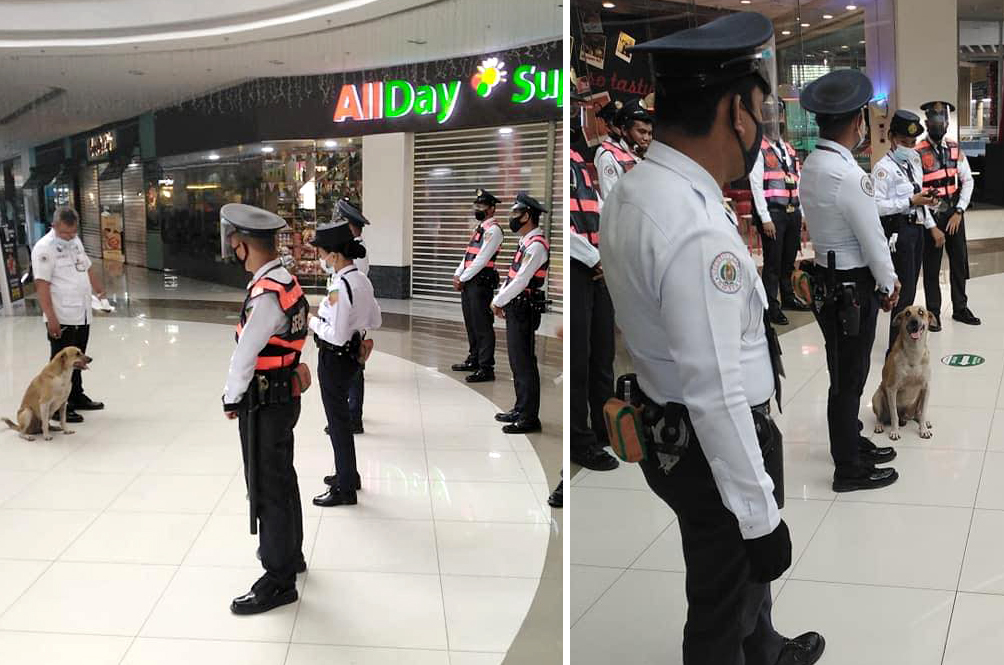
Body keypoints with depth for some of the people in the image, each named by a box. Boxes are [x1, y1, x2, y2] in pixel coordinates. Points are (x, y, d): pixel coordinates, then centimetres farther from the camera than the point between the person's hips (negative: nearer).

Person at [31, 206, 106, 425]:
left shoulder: (75, 241, 11)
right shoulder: (44, 248, -14)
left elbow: (87, 268, 24)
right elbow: (42, 285, -18)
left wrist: (100, 290, 15)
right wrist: (51, 318, -22)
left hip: (82, 315, 8)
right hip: (62, 319, -8)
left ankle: (76, 397, 32)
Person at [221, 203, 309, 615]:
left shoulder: (266, 296, -25)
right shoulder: (286, 281, 3)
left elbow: (244, 357, -21)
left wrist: (231, 399, -6)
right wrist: (240, 397, 5)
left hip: (264, 405, -9)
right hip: (284, 395, 9)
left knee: (267, 490, 1)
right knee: (282, 479, 24)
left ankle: (279, 581, 12)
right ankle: (290, 552, 42)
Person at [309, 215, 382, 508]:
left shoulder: (342, 286, -25)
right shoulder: (362, 279, 2)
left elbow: (336, 336, -25)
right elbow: (376, 321, 12)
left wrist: (313, 321, -11)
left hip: (335, 358, -9)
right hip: (352, 355, 9)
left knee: (338, 420, 4)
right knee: (341, 415, 24)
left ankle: (345, 489, 16)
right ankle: (347, 473, 40)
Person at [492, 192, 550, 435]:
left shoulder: (536, 245, -18)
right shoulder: (526, 242, 14)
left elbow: (521, 281, -21)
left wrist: (498, 302, -12)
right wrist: (500, 299, 10)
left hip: (524, 311, -10)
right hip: (516, 308, 10)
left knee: (524, 363, -6)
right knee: (517, 362, 17)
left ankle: (530, 418, -1)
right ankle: (521, 409, 29)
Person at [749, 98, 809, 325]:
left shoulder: (788, 149, 16)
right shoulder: (759, 148, -6)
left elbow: (797, 183, 18)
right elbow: (756, 185, -11)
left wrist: (802, 212, 12)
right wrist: (765, 219, -16)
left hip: (793, 212, 7)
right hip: (773, 212, -7)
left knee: (789, 259, 17)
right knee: (773, 262, -2)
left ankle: (788, 298, 31)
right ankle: (771, 307, 5)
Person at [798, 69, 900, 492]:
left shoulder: (811, 165, 4)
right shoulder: (848, 175, -24)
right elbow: (872, 236, -17)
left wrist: (884, 277, 11)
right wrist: (889, 283, 0)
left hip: (827, 278, 9)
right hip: (852, 286, -9)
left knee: (845, 372, 22)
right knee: (849, 377, 2)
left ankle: (852, 444, 39)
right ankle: (849, 469, 14)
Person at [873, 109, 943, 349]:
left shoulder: (914, 163, 16)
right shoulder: (884, 168, -13)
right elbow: (877, 205, -23)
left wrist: (932, 226, 21)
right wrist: (911, 202, -23)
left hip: (916, 229, 9)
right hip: (898, 231, -9)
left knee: (910, 287, 16)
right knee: (904, 289, -8)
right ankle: (896, 349, 0)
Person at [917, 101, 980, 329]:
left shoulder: (955, 149, 2)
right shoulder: (918, 153, -13)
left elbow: (967, 181, 5)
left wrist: (959, 212, -5)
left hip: (954, 213, 5)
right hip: (931, 214, -5)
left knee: (959, 261, 14)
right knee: (931, 266, 6)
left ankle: (960, 308, 30)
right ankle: (933, 312, 20)